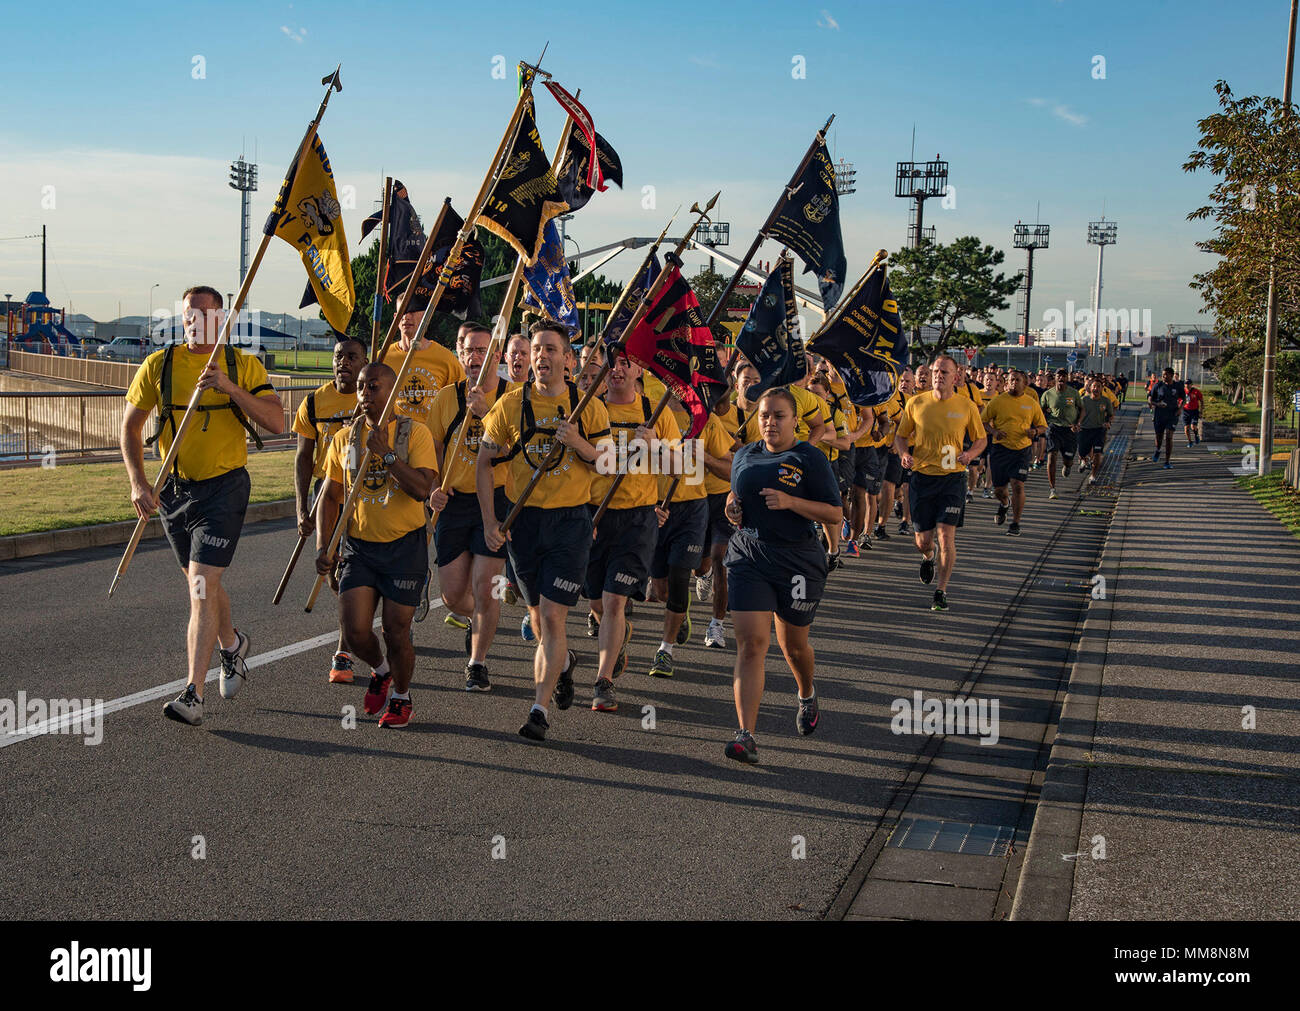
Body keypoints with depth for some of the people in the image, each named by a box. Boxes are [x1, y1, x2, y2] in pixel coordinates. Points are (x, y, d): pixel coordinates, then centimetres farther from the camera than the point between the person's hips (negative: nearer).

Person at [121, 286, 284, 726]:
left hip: (224, 487, -4)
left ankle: (193, 694, -13)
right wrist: (138, 482, -6)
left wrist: (229, 387, -22)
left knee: (203, 585, -13)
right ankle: (231, 643, 47)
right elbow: (130, 426, 6)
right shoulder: (158, 365, 2)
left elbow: (276, 422, -11)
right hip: (174, 489, 4)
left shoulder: (243, 366, -3)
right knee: (199, 583, 17)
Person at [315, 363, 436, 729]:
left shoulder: (414, 433, -7)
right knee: (354, 632, -6)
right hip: (358, 545, 3)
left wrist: (386, 452, -24)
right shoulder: (345, 438, 5)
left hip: (404, 545, -3)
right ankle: (381, 669, 28)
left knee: (396, 632, 1)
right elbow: (330, 496, 10)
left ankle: (401, 697, 27)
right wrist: (322, 547, 0)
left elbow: (422, 489, -19)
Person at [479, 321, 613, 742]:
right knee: (537, 617, 14)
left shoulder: (588, 407, -1)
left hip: (571, 521, -2)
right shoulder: (511, 404, 1)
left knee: (552, 617, -10)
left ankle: (540, 708, -4)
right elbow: (485, 462, 5)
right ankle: (562, 661, 45)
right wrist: (489, 521, -3)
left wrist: (579, 444, -17)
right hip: (523, 521, 2)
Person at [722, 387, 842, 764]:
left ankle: (807, 694, 48)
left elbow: (834, 513, -8)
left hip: (798, 562, -2)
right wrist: (732, 507, 2)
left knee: (793, 644, 14)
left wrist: (790, 502, -21)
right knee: (750, 642, -11)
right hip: (748, 559, 2)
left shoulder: (809, 459, -5)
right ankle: (745, 735, -15)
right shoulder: (745, 455, 9)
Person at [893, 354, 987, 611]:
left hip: (952, 477, -1)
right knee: (922, 540, 5)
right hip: (922, 477, 1)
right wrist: (904, 453, -10)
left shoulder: (966, 406, 0)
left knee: (946, 536, -11)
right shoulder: (916, 403, 1)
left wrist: (970, 453, -11)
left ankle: (942, 591, 3)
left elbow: (981, 439, 10)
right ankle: (929, 556, 44)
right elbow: (901, 436, 11)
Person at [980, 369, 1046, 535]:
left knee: (1018, 485, -14)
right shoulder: (998, 400, 1)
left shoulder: (1032, 403, 5)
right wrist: (994, 431, -13)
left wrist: (1035, 431, -9)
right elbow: (983, 421, 6)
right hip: (1000, 448, 0)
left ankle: (1015, 523, -2)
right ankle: (1004, 503, 44)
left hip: (1022, 449, 0)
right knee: (998, 488, 6)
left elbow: (1043, 426, 14)